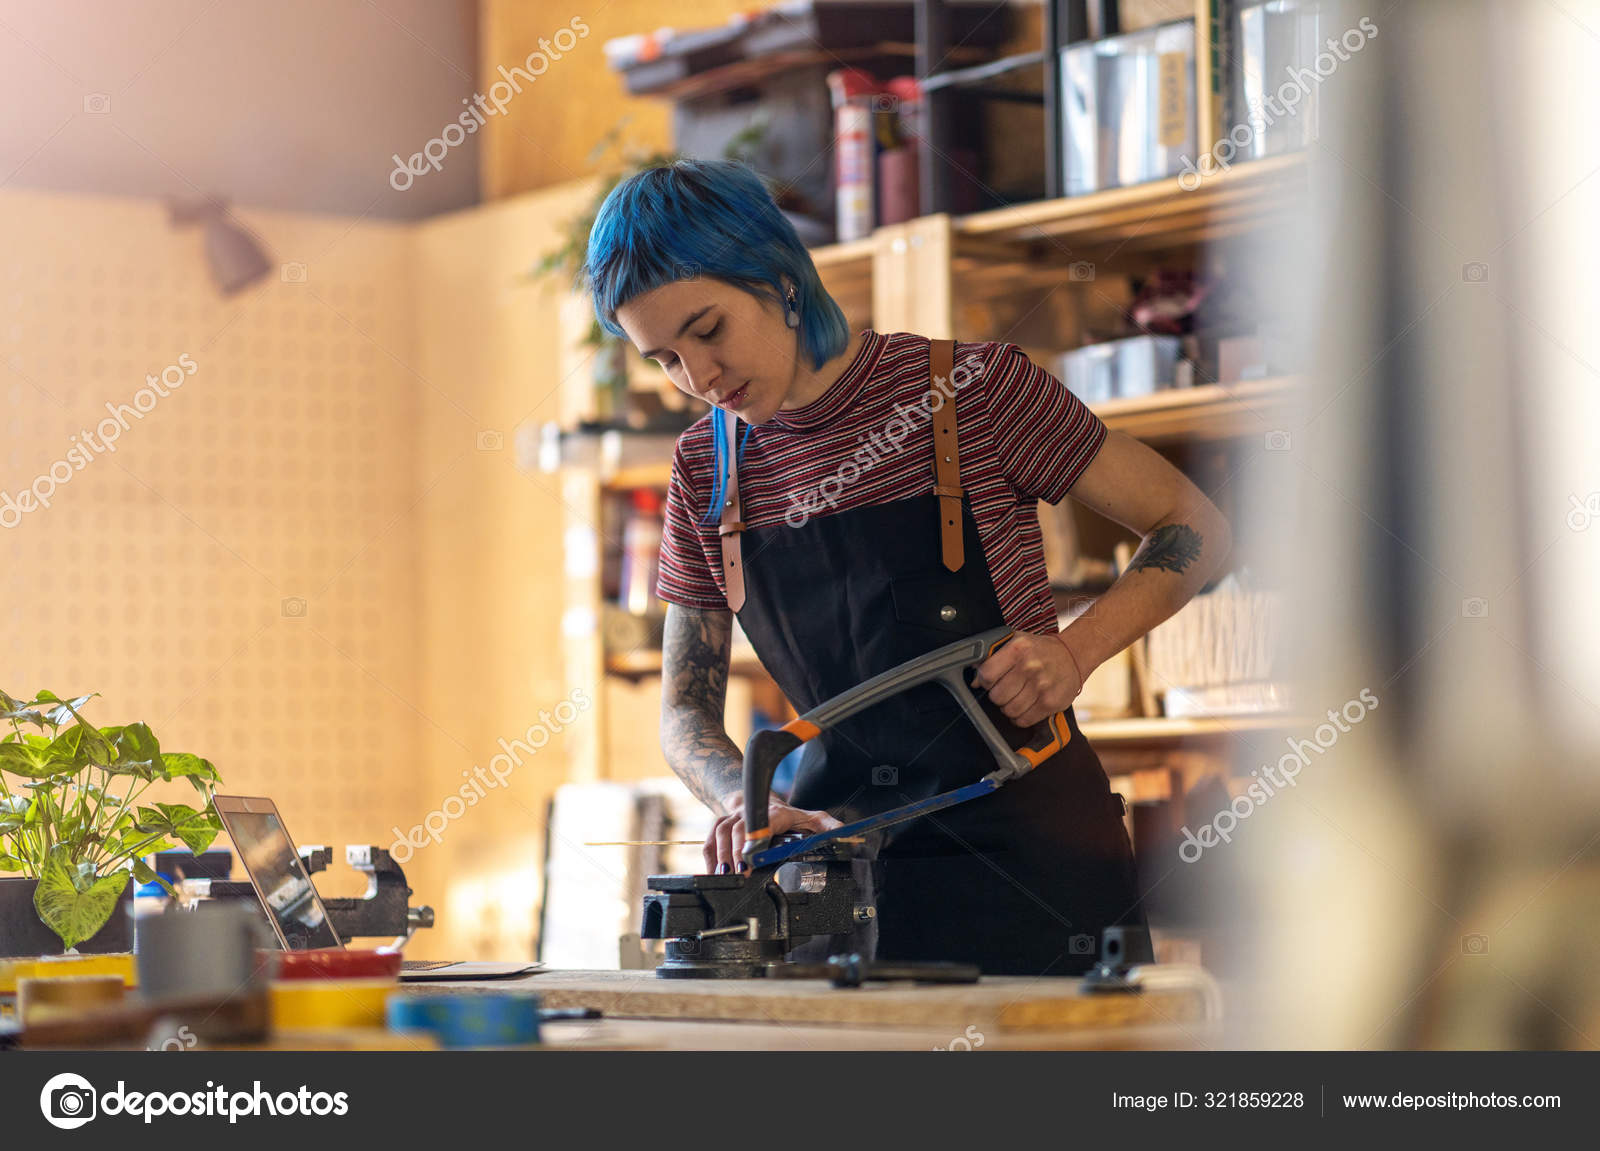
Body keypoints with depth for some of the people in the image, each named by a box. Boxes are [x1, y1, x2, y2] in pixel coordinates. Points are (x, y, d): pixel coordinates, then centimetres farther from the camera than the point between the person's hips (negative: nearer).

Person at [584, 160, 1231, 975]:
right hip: (847, 870, 4)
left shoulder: (968, 390, -8)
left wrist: (1074, 651, -18)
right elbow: (686, 711, 10)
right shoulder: (705, 472, 5)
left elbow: (1195, 531, -1)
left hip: (1029, 873, -4)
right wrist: (749, 803, -12)